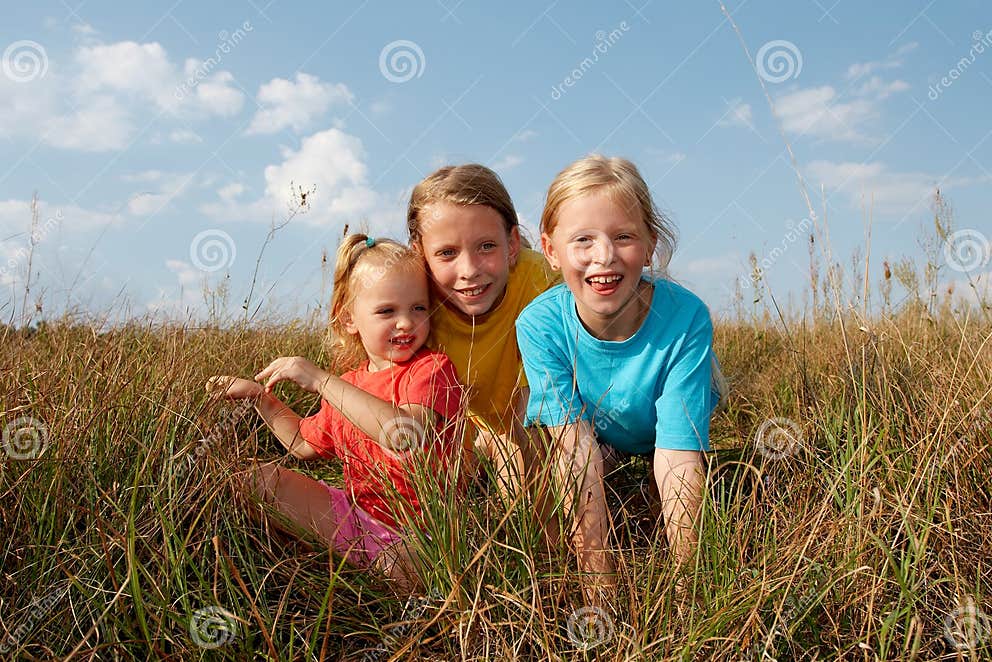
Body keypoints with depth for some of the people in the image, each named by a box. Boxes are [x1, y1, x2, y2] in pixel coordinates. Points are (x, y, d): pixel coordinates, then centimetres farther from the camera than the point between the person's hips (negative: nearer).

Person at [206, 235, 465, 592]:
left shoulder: (431, 368, -14)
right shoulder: (348, 386, 10)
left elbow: (405, 435, -34)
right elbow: (305, 444, 25)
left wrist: (321, 381, -31)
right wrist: (260, 395, 18)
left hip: (422, 531, -6)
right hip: (360, 517, 7)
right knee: (266, 478, 0)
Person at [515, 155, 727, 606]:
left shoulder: (685, 318, -33)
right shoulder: (539, 325, -30)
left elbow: (678, 455, -34)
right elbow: (577, 452, -35)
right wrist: (600, 583, -40)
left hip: (655, 445, 0)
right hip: (589, 438, 1)